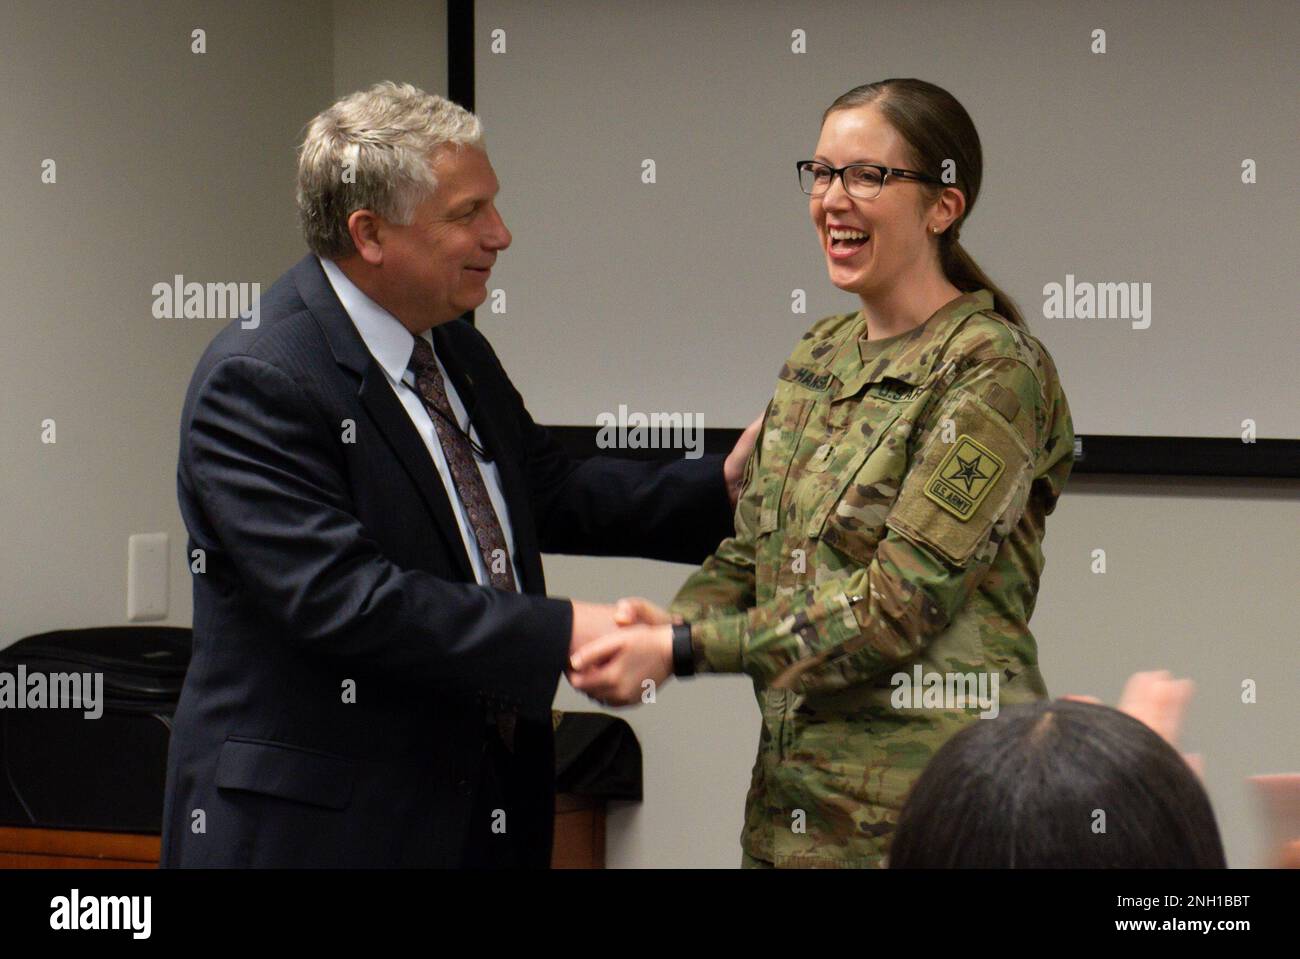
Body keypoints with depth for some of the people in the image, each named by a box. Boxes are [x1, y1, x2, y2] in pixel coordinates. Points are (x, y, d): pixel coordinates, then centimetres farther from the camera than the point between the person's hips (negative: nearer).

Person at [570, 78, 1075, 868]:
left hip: (928, 801, -7)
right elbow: (749, 553, 14)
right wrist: (672, 623, -9)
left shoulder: (994, 372, -13)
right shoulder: (820, 355, 11)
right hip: (795, 790, 7)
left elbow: (897, 605, -19)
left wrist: (683, 650, -19)